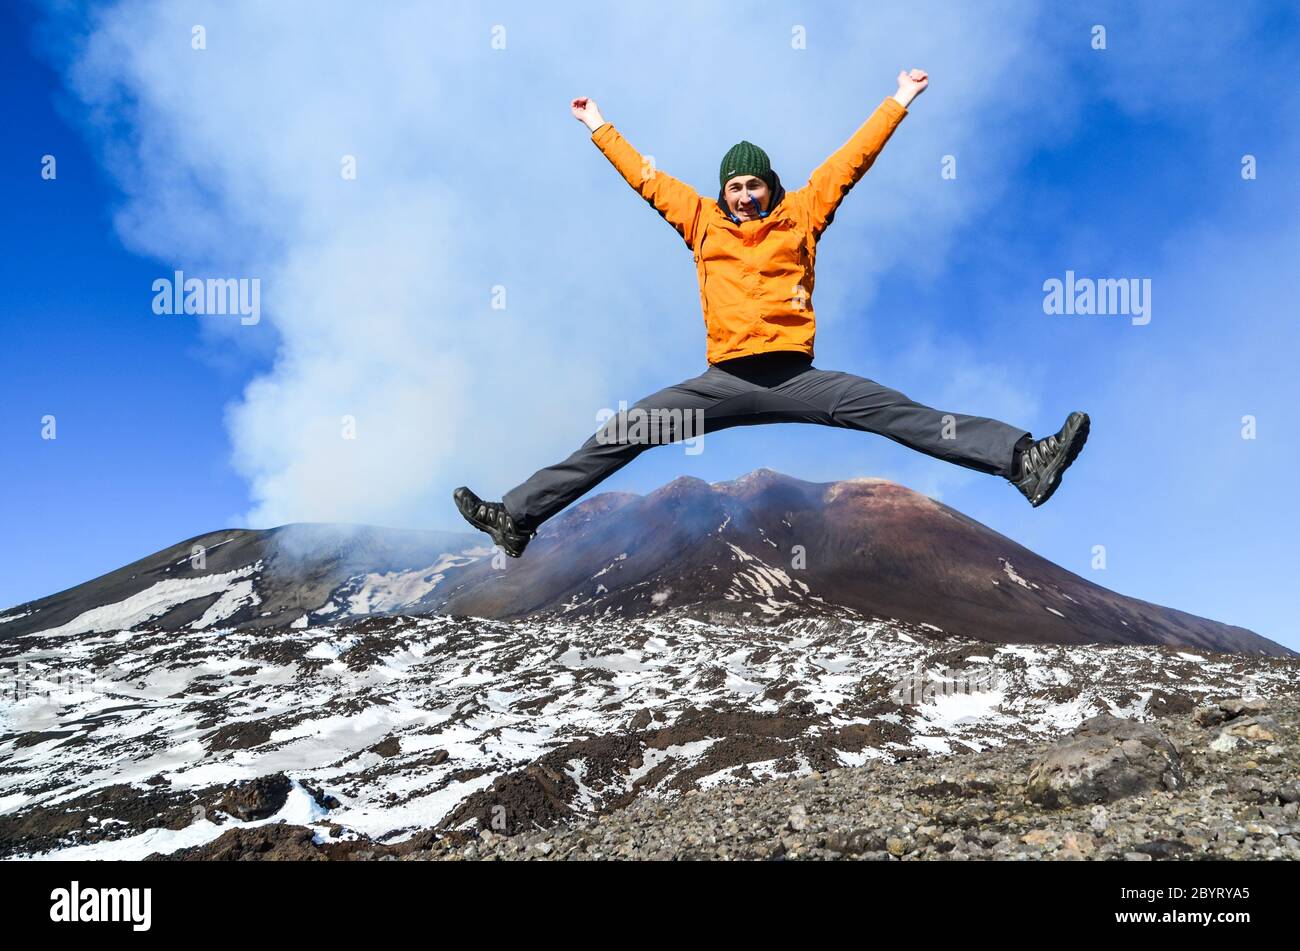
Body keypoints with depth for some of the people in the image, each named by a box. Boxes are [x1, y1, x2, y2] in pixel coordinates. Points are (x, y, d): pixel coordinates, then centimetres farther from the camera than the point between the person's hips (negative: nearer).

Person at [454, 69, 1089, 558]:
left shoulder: (801, 214, 12)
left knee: (901, 413, -13)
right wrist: (599, 127, 31)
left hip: (796, 377, -1)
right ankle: (518, 516, -6)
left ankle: (1024, 460, -19)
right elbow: (646, 178, 23)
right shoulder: (703, 222, 14)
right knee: (624, 434, -7)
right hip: (725, 382, 1)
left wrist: (898, 103, 18)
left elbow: (851, 161, 15)